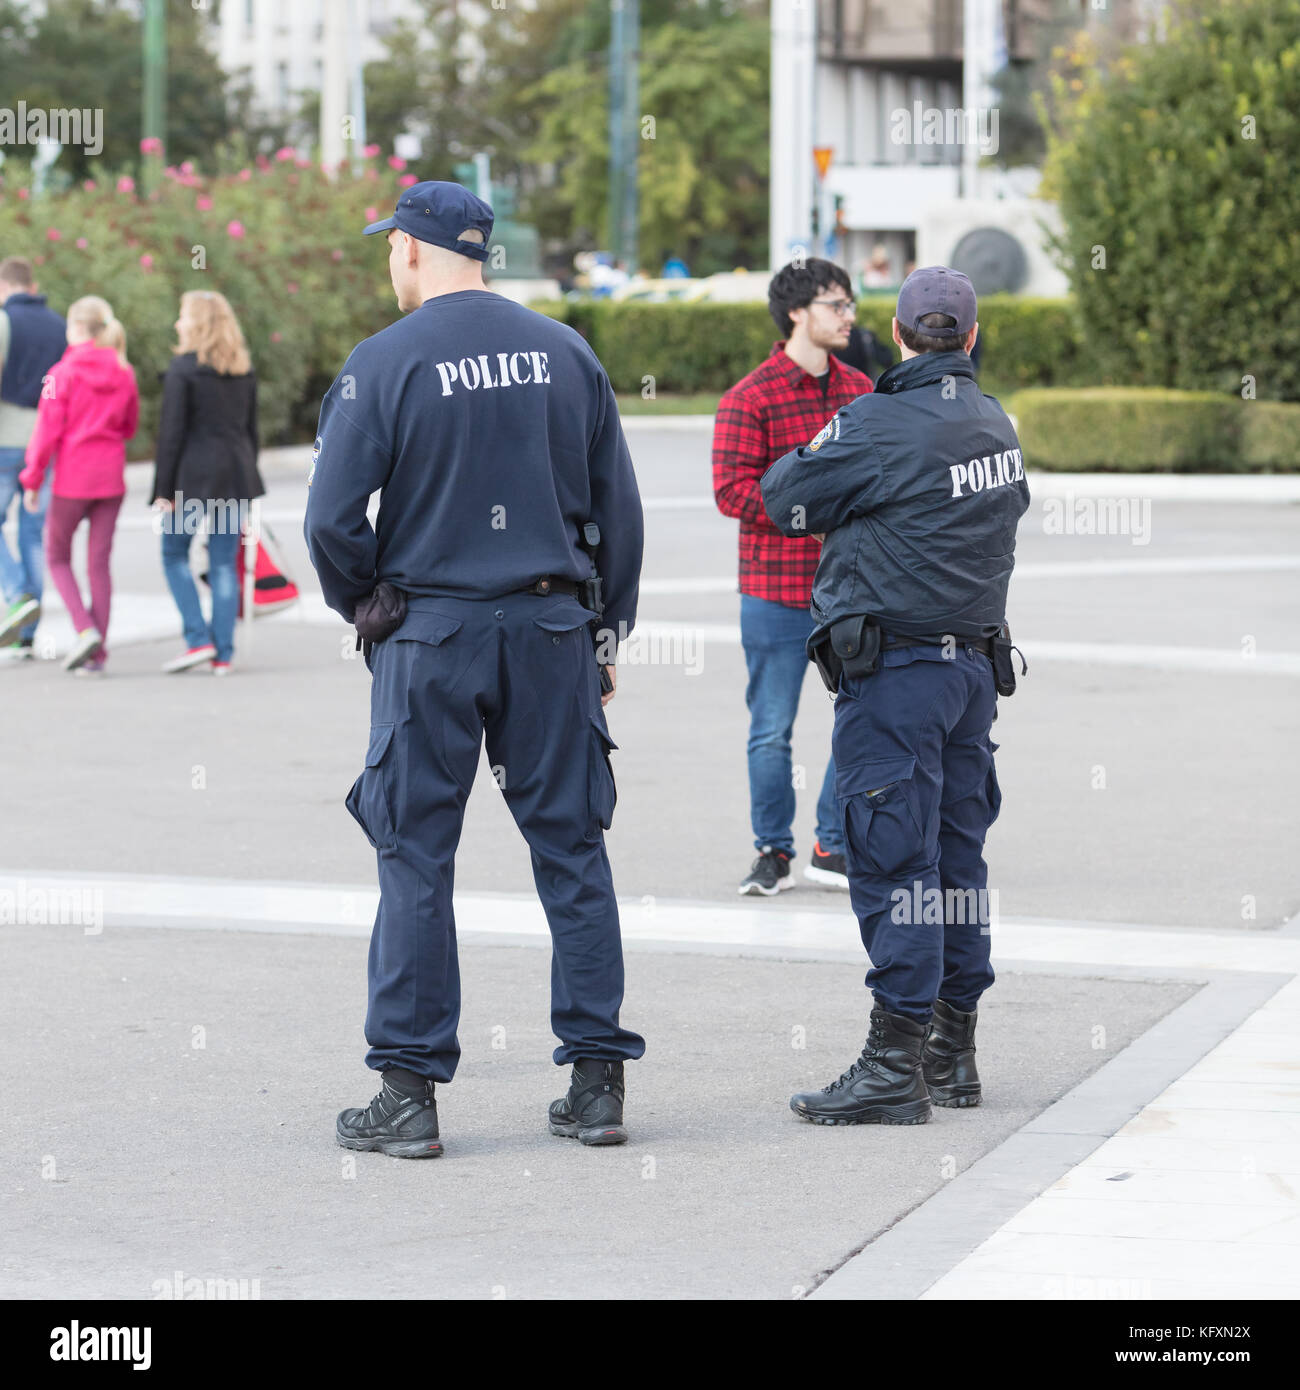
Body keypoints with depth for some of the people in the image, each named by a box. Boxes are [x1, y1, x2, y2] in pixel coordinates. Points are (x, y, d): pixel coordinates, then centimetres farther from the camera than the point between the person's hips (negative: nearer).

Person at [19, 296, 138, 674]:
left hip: (72, 476, -4)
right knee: (99, 562, 8)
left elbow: (48, 429, -11)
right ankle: (98, 652, 6)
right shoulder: (124, 373, 3)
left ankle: (85, 629, -9)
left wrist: (32, 479, -5)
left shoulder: (63, 372, -10)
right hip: (111, 478, 4)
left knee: (58, 556, 12)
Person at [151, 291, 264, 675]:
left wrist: (163, 489, -8)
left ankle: (198, 639, -4)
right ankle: (223, 654, 4)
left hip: (195, 474, -5)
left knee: (174, 553, 8)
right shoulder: (244, 370, 10)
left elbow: (171, 432, -10)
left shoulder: (183, 368, -8)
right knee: (224, 563, 7)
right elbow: (251, 429, 14)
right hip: (236, 476, 5)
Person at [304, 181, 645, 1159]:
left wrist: (363, 605, 8)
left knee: (416, 859, 3)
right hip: (552, 627, 3)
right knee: (571, 849, 8)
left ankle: (409, 1092, 3)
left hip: (430, 636, -3)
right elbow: (619, 509, 8)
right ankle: (599, 1081, 9)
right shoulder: (565, 354, 5)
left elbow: (333, 519, -11)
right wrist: (606, 635, 17)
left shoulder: (386, 362, -7)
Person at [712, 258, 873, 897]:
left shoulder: (860, 391, 11)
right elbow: (732, 490, -14)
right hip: (776, 592, -5)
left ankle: (833, 848, 16)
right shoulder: (749, 398, -7)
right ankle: (773, 852, 15)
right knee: (772, 730, 2)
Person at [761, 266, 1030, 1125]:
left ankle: (896, 1066, -6)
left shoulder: (883, 426, -15)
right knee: (957, 853, 13)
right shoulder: (996, 424, 9)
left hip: (895, 671, -8)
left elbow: (786, 498, -6)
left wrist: (818, 450, 15)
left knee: (893, 860, -6)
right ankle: (953, 1053, 19)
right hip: (977, 661, 8)